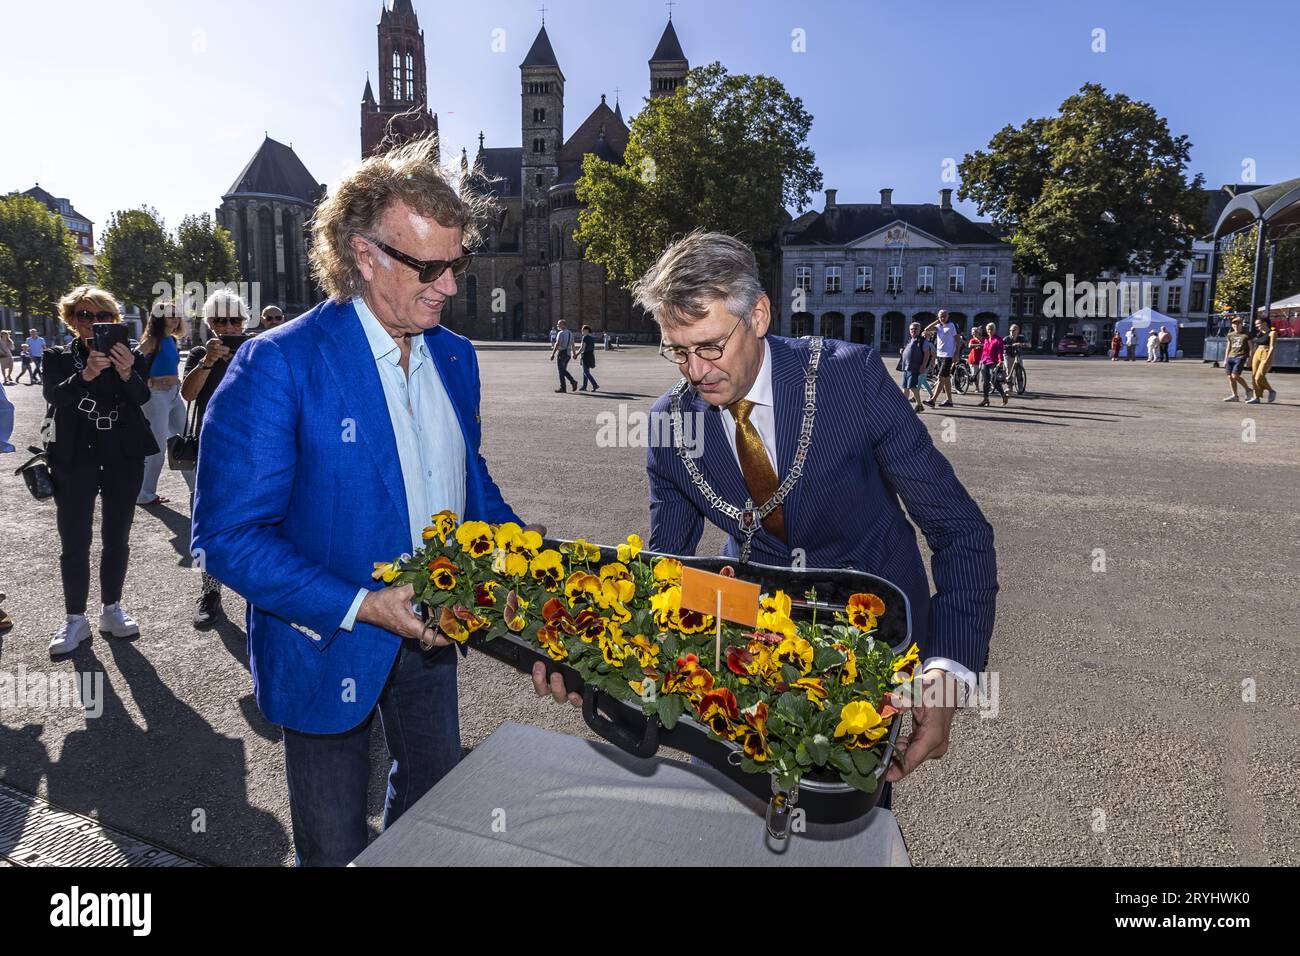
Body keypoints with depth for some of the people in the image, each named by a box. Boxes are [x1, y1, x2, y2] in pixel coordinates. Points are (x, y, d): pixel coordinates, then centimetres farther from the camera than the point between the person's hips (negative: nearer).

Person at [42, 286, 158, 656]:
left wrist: (126, 372, -33)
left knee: (117, 537, 10)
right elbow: (53, 395, -13)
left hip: (124, 459, 1)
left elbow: (142, 396, -12)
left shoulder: (130, 356, 5)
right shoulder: (59, 357, 4)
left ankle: (112, 609, 22)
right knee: (74, 541, 0)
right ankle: (75, 619, 10)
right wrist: (86, 374, -32)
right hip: (74, 461, -1)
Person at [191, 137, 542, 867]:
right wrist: (361, 607, -27)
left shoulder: (456, 358, 0)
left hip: (430, 633, 6)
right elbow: (229, 536, -20)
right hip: (330, 645, -5)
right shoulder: (278, 365, -20)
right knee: (336, 847, 17)